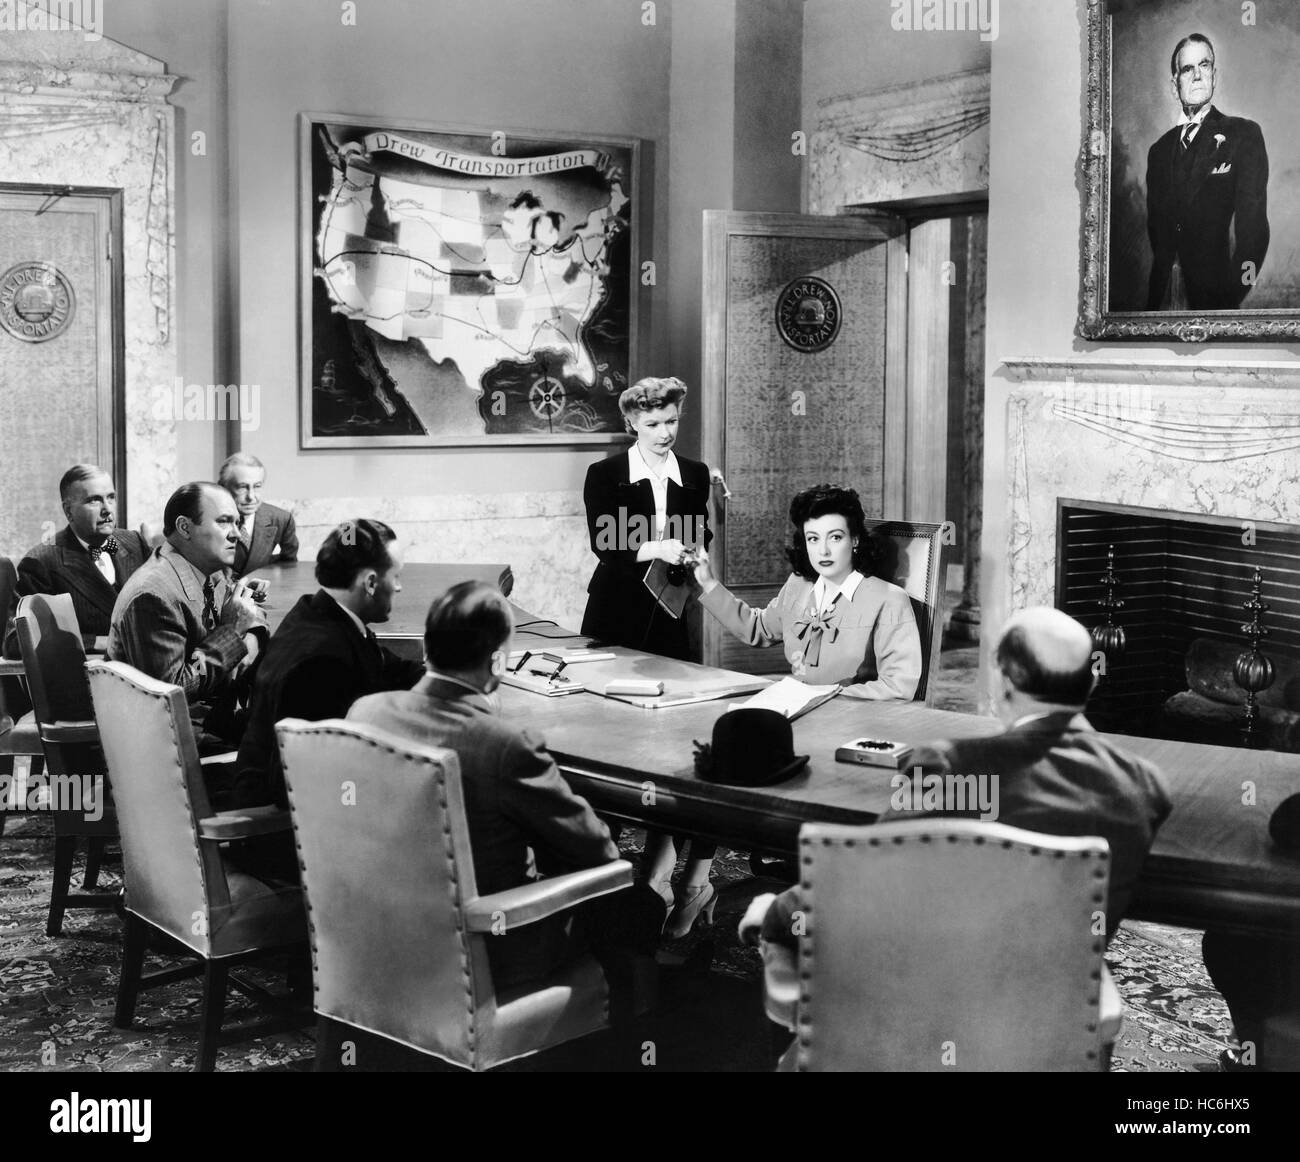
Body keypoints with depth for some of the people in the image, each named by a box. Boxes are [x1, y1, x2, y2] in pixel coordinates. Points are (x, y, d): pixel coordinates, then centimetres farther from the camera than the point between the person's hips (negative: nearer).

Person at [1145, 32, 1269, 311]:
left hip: (1215, 298, -3)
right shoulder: (1159, 151, 15)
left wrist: (1229, 295, -16)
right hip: (1163, 298, 4)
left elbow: (1253, 225, -7)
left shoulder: (1245, 134, 1)